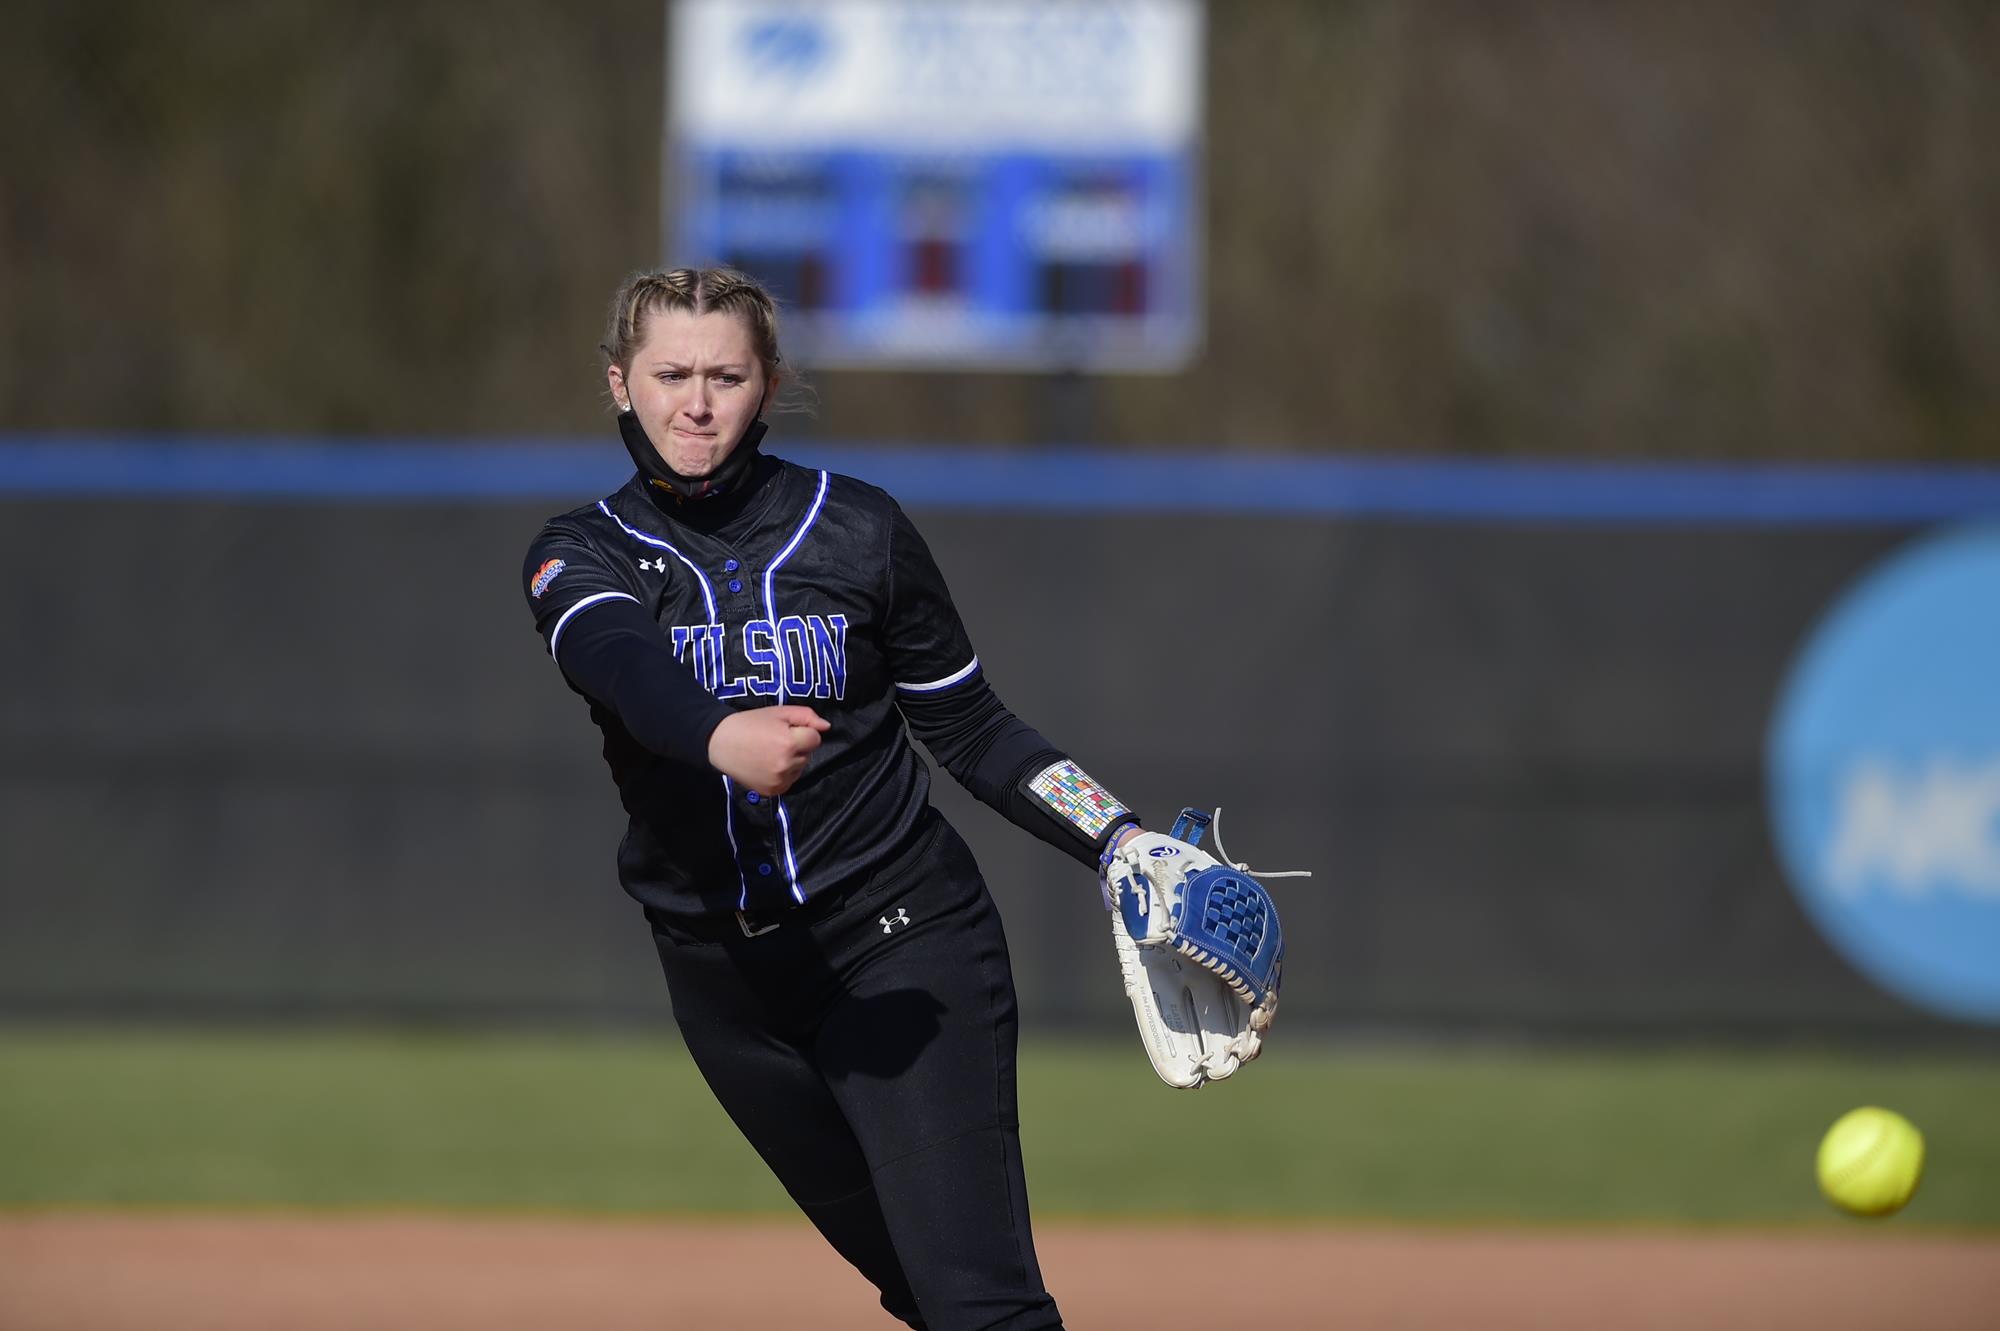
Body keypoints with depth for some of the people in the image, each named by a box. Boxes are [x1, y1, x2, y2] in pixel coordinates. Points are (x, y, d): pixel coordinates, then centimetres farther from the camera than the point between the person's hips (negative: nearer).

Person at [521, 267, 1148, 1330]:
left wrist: (1120, 844, -6)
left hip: (904, 944, -2)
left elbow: (972, 731, 8)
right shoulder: (580, 557, 0)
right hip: (726, 979, 2)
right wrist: (722, 738, -46)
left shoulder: (857, 531, 0)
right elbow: (624, 665, -24)